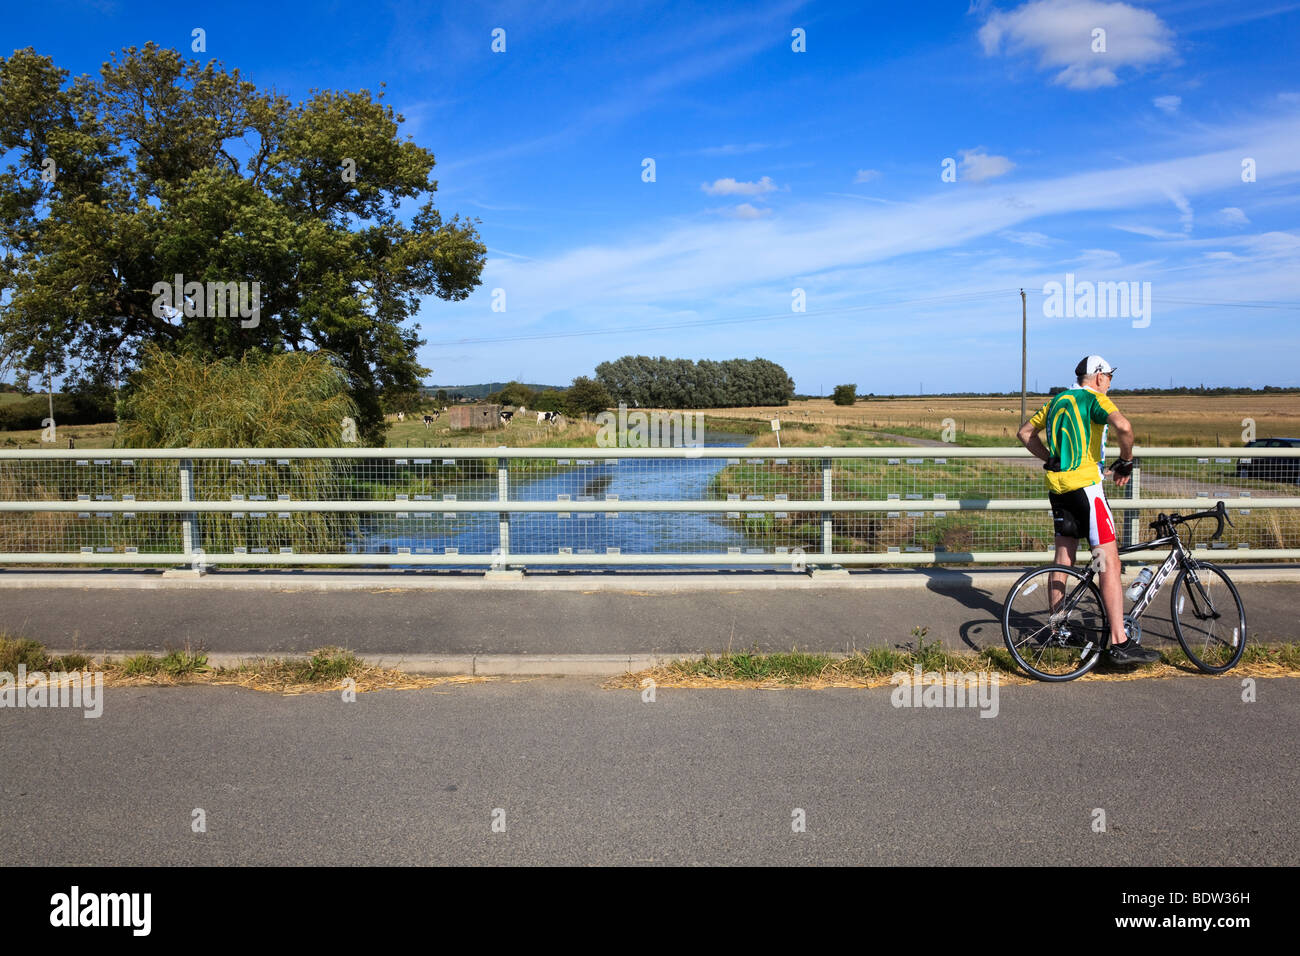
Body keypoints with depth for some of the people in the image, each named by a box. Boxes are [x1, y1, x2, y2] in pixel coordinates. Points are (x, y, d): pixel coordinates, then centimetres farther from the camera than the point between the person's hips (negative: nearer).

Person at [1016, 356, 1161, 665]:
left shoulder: (1057, 401, 18)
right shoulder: (1094, 398, -5)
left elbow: (1025, 433, 24)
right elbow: (1123, 426, -23)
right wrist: (1126, 462, -8)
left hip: (1057, 486, 8)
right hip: (1085, 483, -8)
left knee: (1063, 558, 16)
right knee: (1109, 562, -8)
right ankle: (1120, 642, -11)